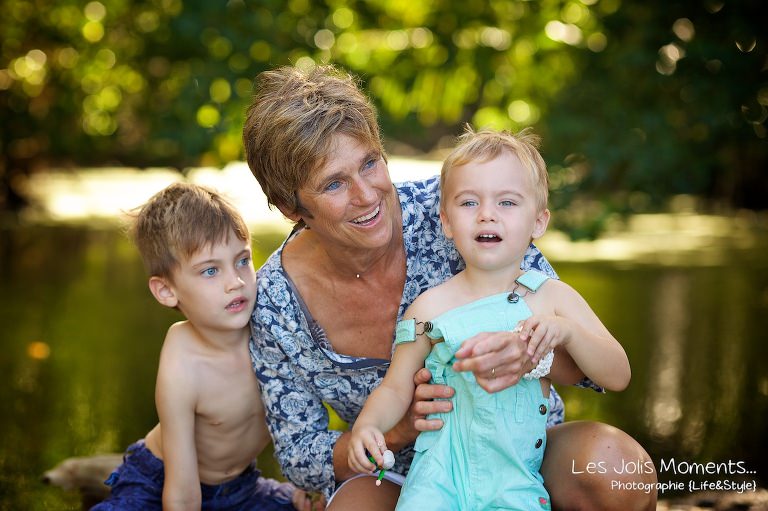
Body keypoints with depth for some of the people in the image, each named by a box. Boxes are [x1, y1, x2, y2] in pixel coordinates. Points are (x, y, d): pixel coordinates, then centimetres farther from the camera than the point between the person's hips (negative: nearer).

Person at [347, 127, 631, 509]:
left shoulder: (553, 297, 2)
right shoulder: (430, 306, 0)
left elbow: (618, 377, 0)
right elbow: (396, 388, 6)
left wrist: (566, 332, -17)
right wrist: (366, 427, -14)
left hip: (516, 480, 2)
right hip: (441, 473, -1)